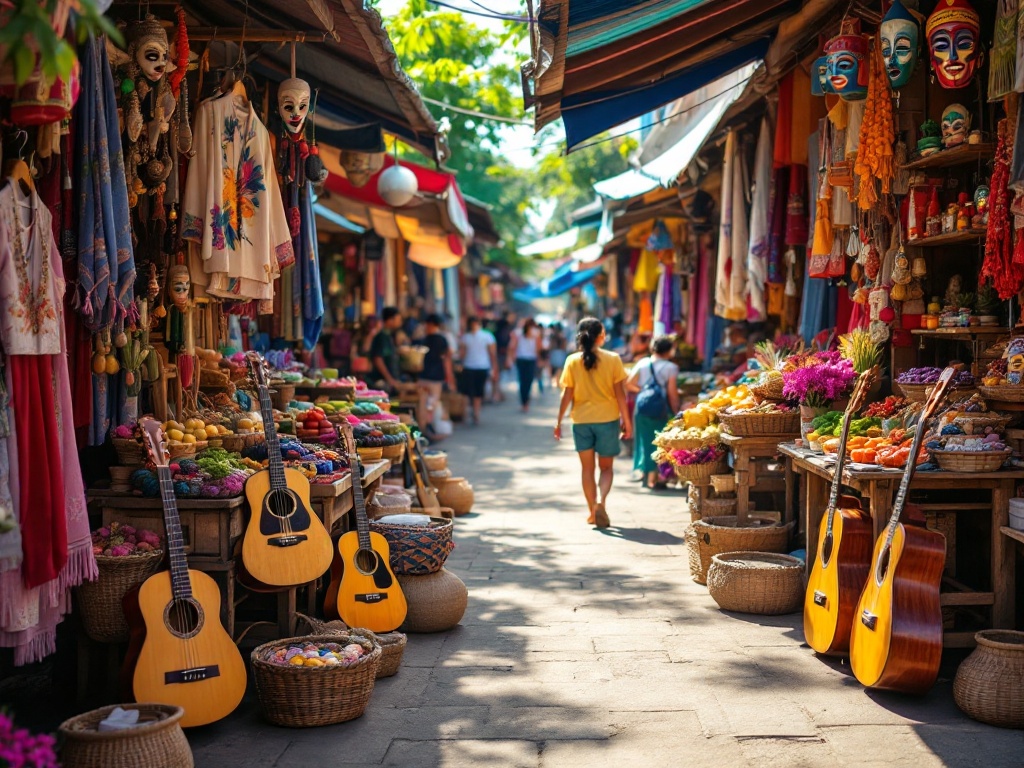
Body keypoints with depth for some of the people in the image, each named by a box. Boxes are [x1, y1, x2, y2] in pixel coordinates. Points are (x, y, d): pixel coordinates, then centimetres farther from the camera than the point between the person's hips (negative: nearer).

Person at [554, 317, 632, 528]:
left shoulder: (572, 361, -2)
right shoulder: (612, 359, -6)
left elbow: (567, 395, -3)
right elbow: (619, 393, -6)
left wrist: (559, 420, 5)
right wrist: (626, 420, 2)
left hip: (581, 420, 1)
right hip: (607, 419, -1)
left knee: (587, 468, 13)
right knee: (606, 467, 11)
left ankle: (593, 512, 14)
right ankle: (601, 501, -14)